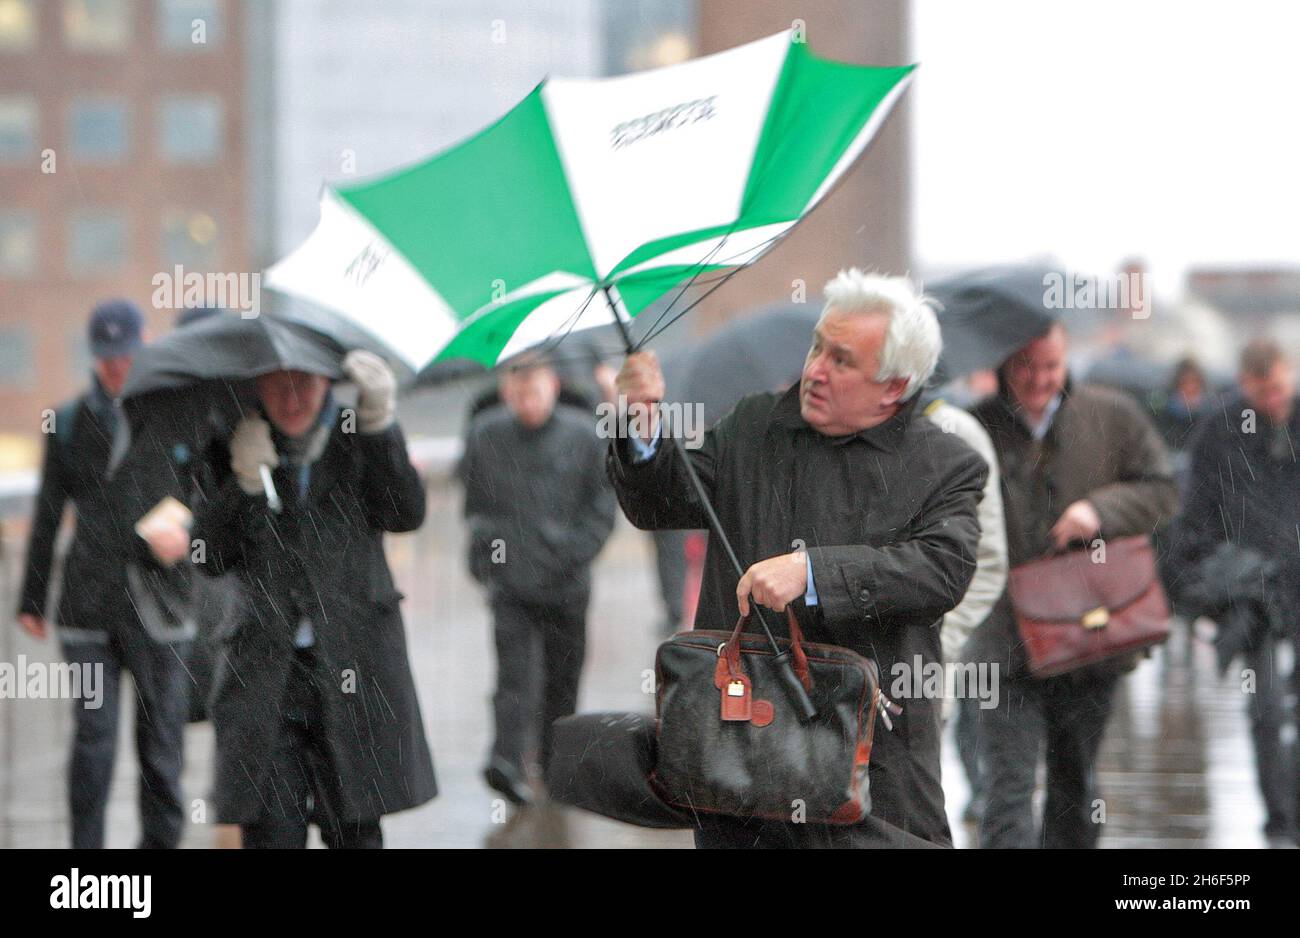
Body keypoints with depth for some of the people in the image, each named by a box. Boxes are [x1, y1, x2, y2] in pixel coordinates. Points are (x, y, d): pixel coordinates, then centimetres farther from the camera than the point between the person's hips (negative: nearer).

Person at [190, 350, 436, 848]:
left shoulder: (357, 439, 4)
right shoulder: (234, 448, 6)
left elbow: (405, 514, -13)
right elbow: (208, 559, 0)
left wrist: (379, 421, -23)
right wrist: (244, 482, -14)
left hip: (352, 673, 0)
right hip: (265, 672, 0)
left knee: (354, 831, 3)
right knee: (271, 830, -7)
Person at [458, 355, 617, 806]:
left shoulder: (583, 435, -2)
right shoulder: (485, 435, 1)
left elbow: (602, 505, 2)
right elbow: (472, 499, 13)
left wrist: (574, 553, -9)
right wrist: (484, 554, 4)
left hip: (565, 583, 1)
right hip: (509, 579, -1)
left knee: (562, 676, 10)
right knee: (514, 671, -14)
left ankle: (555, 761, 26)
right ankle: (507, 760, -24)